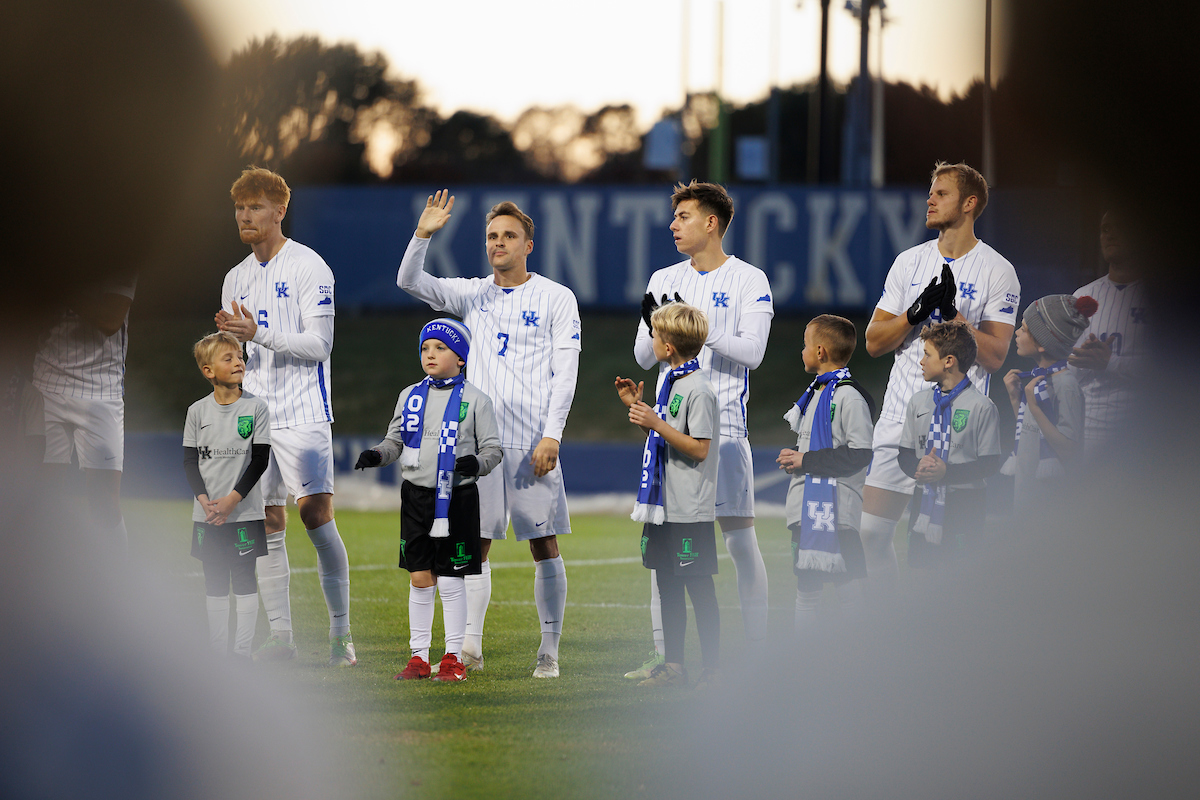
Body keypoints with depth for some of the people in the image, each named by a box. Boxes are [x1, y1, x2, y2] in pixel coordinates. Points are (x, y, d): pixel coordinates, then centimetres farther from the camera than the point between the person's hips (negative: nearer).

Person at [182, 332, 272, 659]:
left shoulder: (256, 408, -3)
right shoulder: (198, 411, 3)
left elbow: (260, 460, -6)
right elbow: (190, 461, 4)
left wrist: (231, 500, -15)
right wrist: (205, 500, -12)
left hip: (244, 510, -2)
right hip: (207, 514, 2)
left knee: (244, 580, -2)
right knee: (215, 582, 6)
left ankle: (242, 651, 3)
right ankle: (217, 653, 12)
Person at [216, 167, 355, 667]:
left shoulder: (309, 268, -4)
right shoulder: (236, 279, 17)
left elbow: (319, 344, -12)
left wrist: (258, 334, -21)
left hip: (302, 413, -6)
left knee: (315, 513, -13)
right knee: (267, 523, 2)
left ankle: (341, 632, -8)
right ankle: (280, 637, 4)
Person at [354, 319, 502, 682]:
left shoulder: (474, 400, -2)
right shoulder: (410, 396, 10)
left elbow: (493, 448, -1)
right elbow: (395, 441, 16)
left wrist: (476, 463, -22)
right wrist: (377, 454, -4)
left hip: (456, 498, -4)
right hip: (416, 495, 4)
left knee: (450, 581, -1)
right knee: (420, 580, 5)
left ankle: (454, 658, 7)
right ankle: (419, 656, 12)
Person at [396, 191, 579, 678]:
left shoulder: (555, 298, 2)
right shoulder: (472, 295, 13)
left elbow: (565, 372, -3)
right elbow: (409, 281, 4)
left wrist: (551, 435, -12)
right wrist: (423, 234, -12)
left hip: (533, 441, -4)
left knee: (544, 545, -2)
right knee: (474, 543, 1)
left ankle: (549, 651, 2)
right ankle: (469, 647, 2)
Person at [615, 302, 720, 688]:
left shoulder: (698, 390, -16)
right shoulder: (670, 382, 14)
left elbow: (699, 449, -20)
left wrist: (656, 423, -23)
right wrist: (637, 406, 14)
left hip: (691, 511, -10)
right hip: (664, 504, 10)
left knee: (698, 586, -4)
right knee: (667, 584, 12)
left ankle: (713, 667, 1)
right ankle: (673, 665, 18)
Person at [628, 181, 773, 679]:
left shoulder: (749, 280, -1)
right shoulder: (664, 281, 13)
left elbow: (752, 351, -11)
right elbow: (643, 357, 12)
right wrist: (657, 329, -10)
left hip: (723, 423, -5)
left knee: (738, 535, -6)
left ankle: (758, 649, -1)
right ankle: (664, 652, 7)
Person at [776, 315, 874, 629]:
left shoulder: (849, 397, -13)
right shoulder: (814, 393, 19)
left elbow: (859, 454, -21)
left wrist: (806, 460, -16)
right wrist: (792, 457, 8)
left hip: (836, 507, -10)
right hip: (806, 508, 10)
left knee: (846, 588, -8)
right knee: (806, 589, 12)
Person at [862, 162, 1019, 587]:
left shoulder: (998, 272, -2)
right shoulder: (909, 262, 11)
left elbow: (994, 355, -8)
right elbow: (874, 341, 8)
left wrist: (953, 314, -19)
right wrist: (916, 313, -9)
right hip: (900, 417, 4)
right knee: (872, 528, 0)